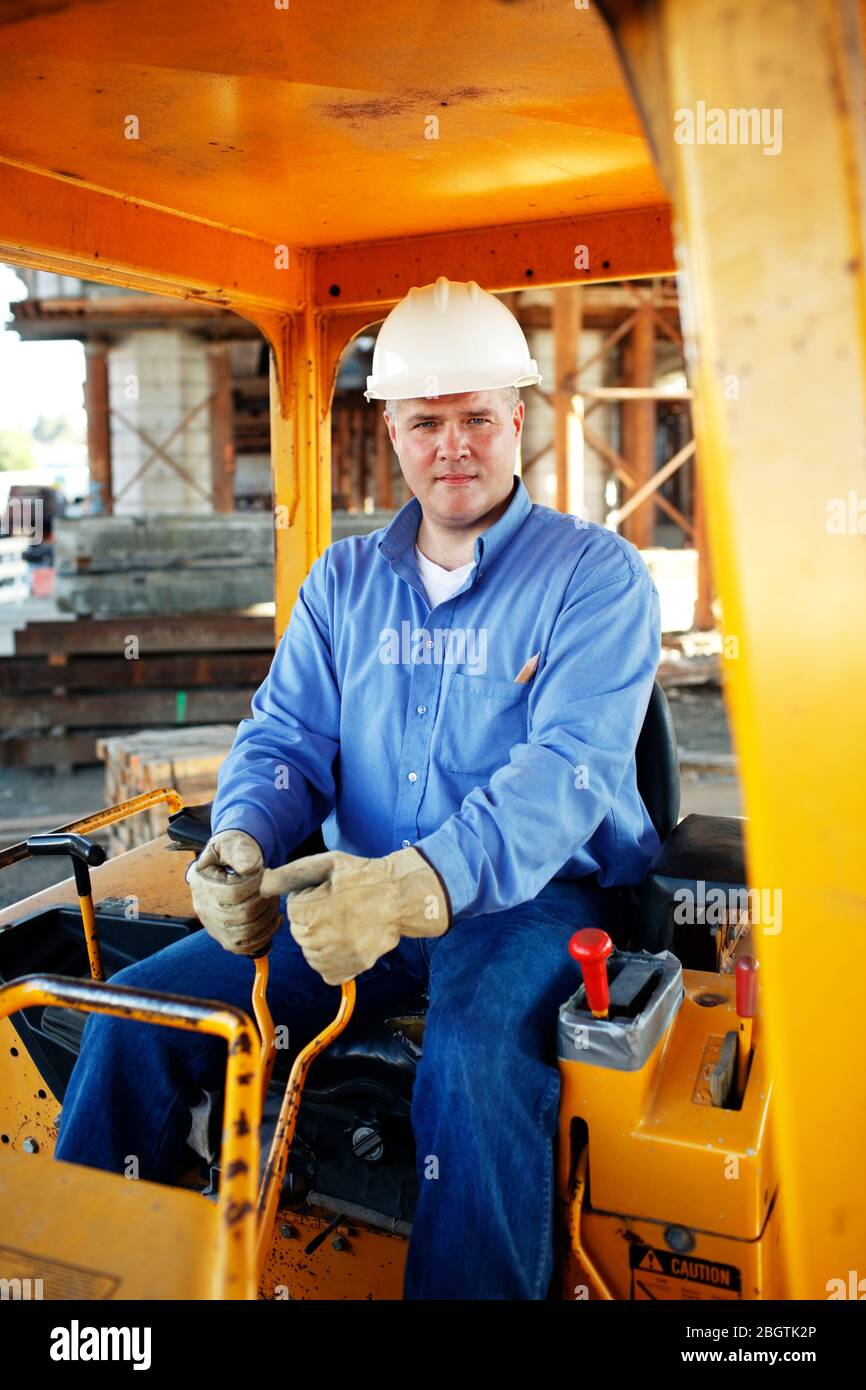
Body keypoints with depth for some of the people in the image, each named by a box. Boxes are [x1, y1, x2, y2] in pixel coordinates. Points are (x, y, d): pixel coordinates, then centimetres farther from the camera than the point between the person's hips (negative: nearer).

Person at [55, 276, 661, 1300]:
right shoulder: (343, 581, 13)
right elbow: (286, 735, 8)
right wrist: (242, 838, -17)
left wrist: (426, 882, -36)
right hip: (354, 896, 4)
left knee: (475, 1062, -36)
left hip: (529, 898, -4)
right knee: (135, 1016, -10)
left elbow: (570, 765, -18)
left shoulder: (595, 574, -4)